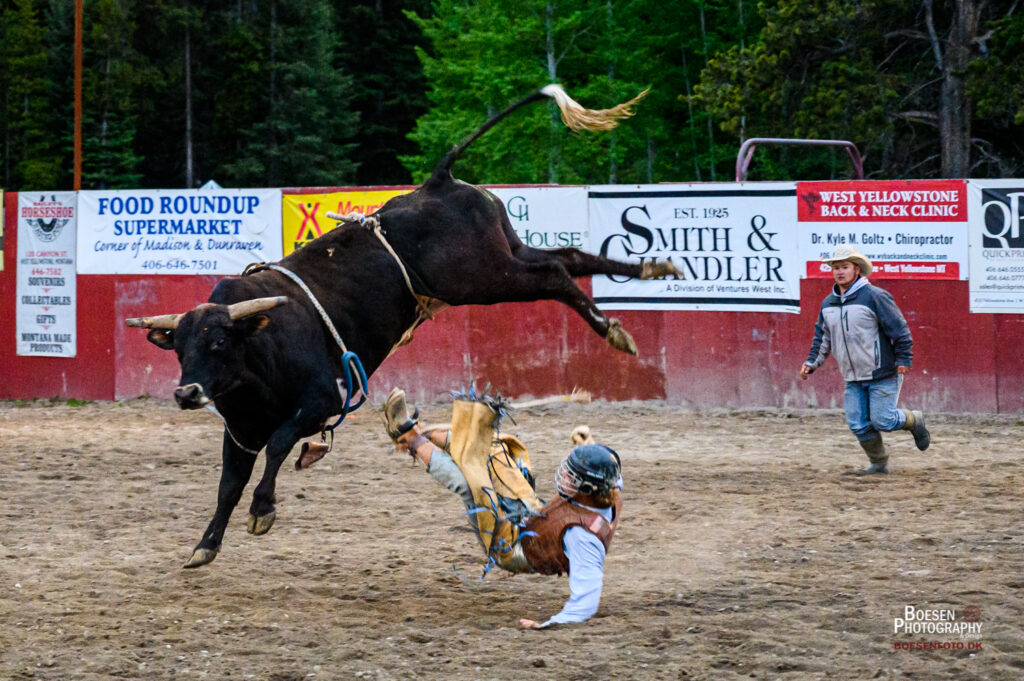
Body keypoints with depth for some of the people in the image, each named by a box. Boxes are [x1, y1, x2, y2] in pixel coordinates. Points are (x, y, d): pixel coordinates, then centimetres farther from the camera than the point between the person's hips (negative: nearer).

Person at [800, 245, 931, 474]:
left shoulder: (875, 297, -13)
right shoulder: (828, 304, 8)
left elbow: (899, 328, -10)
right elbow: (822, 337, 20)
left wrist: (903, 359, -12)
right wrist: (811, 362, 9)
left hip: (882, 375, -6)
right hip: (853, 378, 6)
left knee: (882, 420, -7)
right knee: (858, 425, 1)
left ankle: (915, 421, 22)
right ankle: (879, 463, 19)